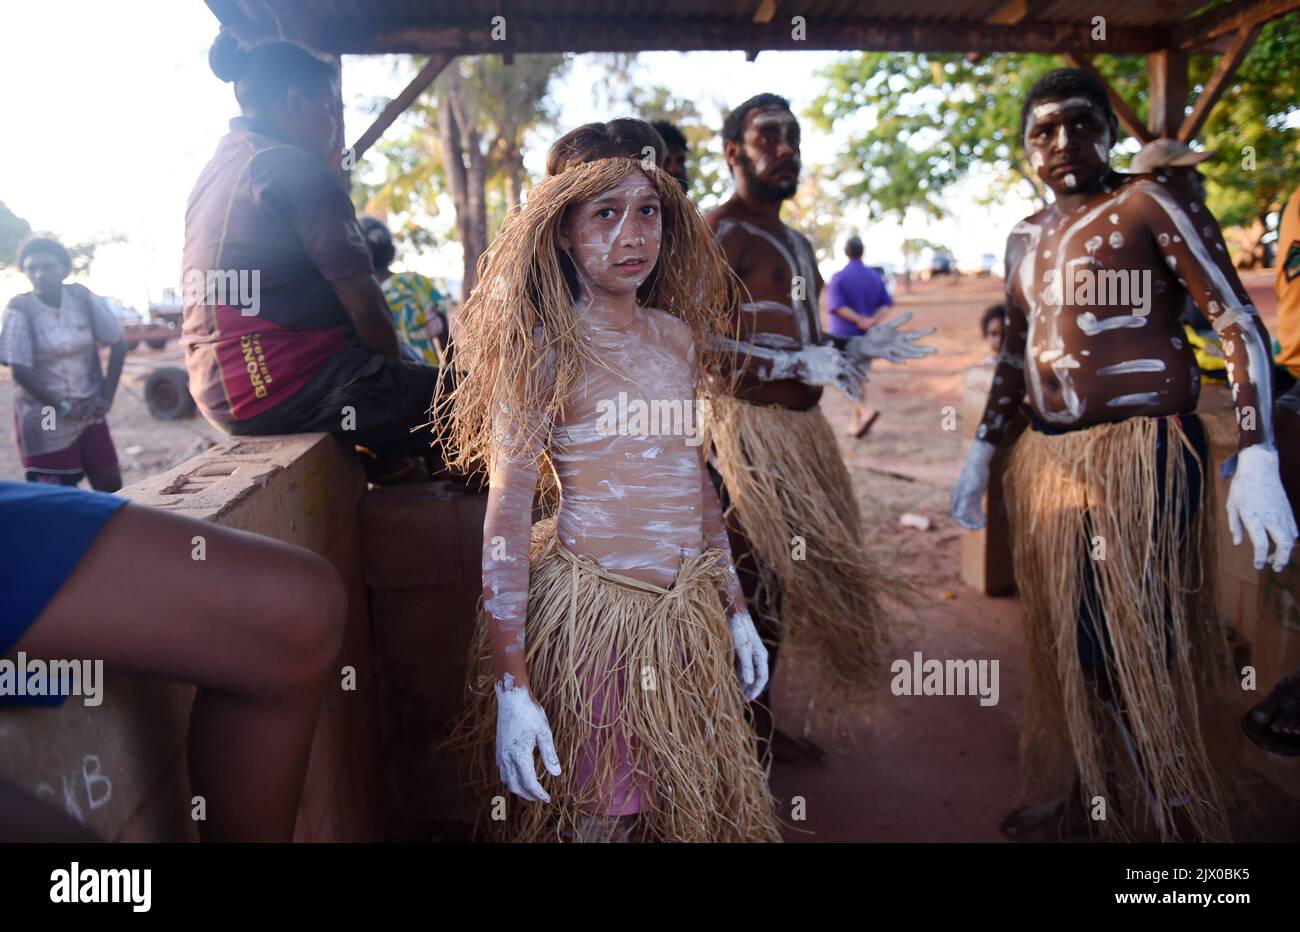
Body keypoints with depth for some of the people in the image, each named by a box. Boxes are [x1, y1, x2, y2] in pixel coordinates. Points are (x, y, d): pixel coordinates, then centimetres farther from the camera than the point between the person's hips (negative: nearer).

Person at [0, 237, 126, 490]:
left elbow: (118, 345, 2)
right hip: (45, 418, -4)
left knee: (111, 486, 6)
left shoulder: (83, 297, -3)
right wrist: (62, 408, -14)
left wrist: (106, 397, -5)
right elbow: (20, 371, -14)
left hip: (89, 411, 4)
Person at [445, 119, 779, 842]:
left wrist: (736, 606, 15)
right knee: (601, 817, 7)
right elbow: (507, 514, -14)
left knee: (693, 808, 18)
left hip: (688, 615, 6)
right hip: (590, 613, -6)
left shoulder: (677, 335, 6)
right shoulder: (547, 348, -11)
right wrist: (510, 685, -18)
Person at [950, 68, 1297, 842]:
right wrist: (982, 452, 21)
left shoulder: (1151, 204, -5)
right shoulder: (1027, 238, 15)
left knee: (1133, 651, -4)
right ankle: (1091, 798, 32)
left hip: (1144, 455, -6)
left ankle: (1181, 818, 15)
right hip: (1050, 460, 7)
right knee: (1074, 643, 14)